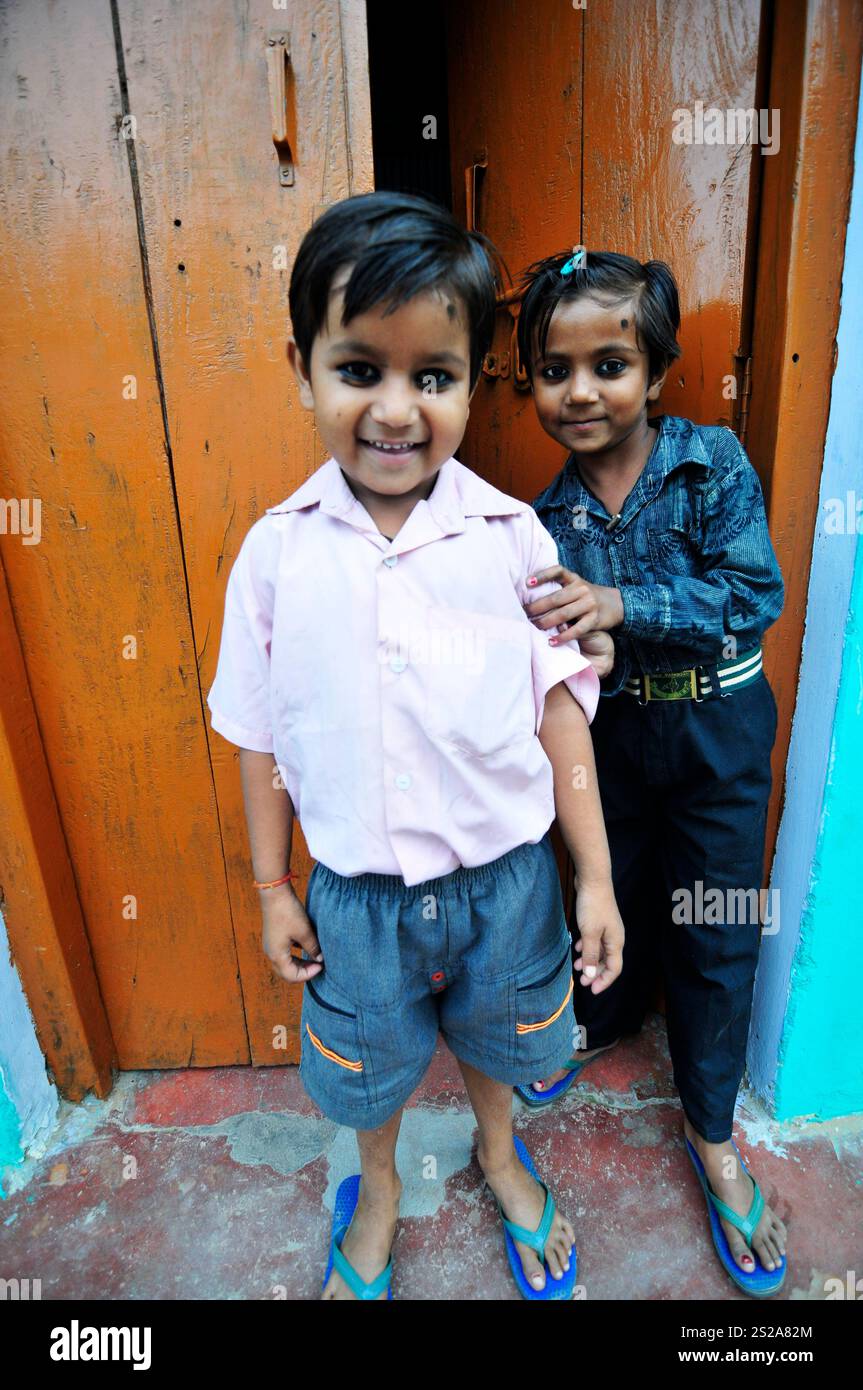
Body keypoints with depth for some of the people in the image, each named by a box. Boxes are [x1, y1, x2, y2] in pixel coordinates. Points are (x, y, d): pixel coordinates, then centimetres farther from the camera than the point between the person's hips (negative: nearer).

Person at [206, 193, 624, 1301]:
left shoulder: (510, 536, -13)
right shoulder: (277, 550, -11)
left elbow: (560, 711, -6)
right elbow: (259, 735, -2)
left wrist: (595, 878, -3)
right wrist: (272, 891, 4)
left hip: (504, 877, 0)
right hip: (358, 889, 1)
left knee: (495, 1037, 27)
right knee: (369, 1064, 25)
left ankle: (499, 1153, 61)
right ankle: (377, 1188, 59)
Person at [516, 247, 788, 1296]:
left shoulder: (713, 463, -12)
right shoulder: (548, 514, -5)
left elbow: (754, 596, -22)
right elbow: (555, 649, -3)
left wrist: (620, 605, -34)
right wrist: (557, 642, -27)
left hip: (717, 732, -1)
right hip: (611, 730, 2)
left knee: (715, 930, 8)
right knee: (609, 892, 18)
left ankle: (713, 1133, 32)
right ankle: (604, 1024, 51)